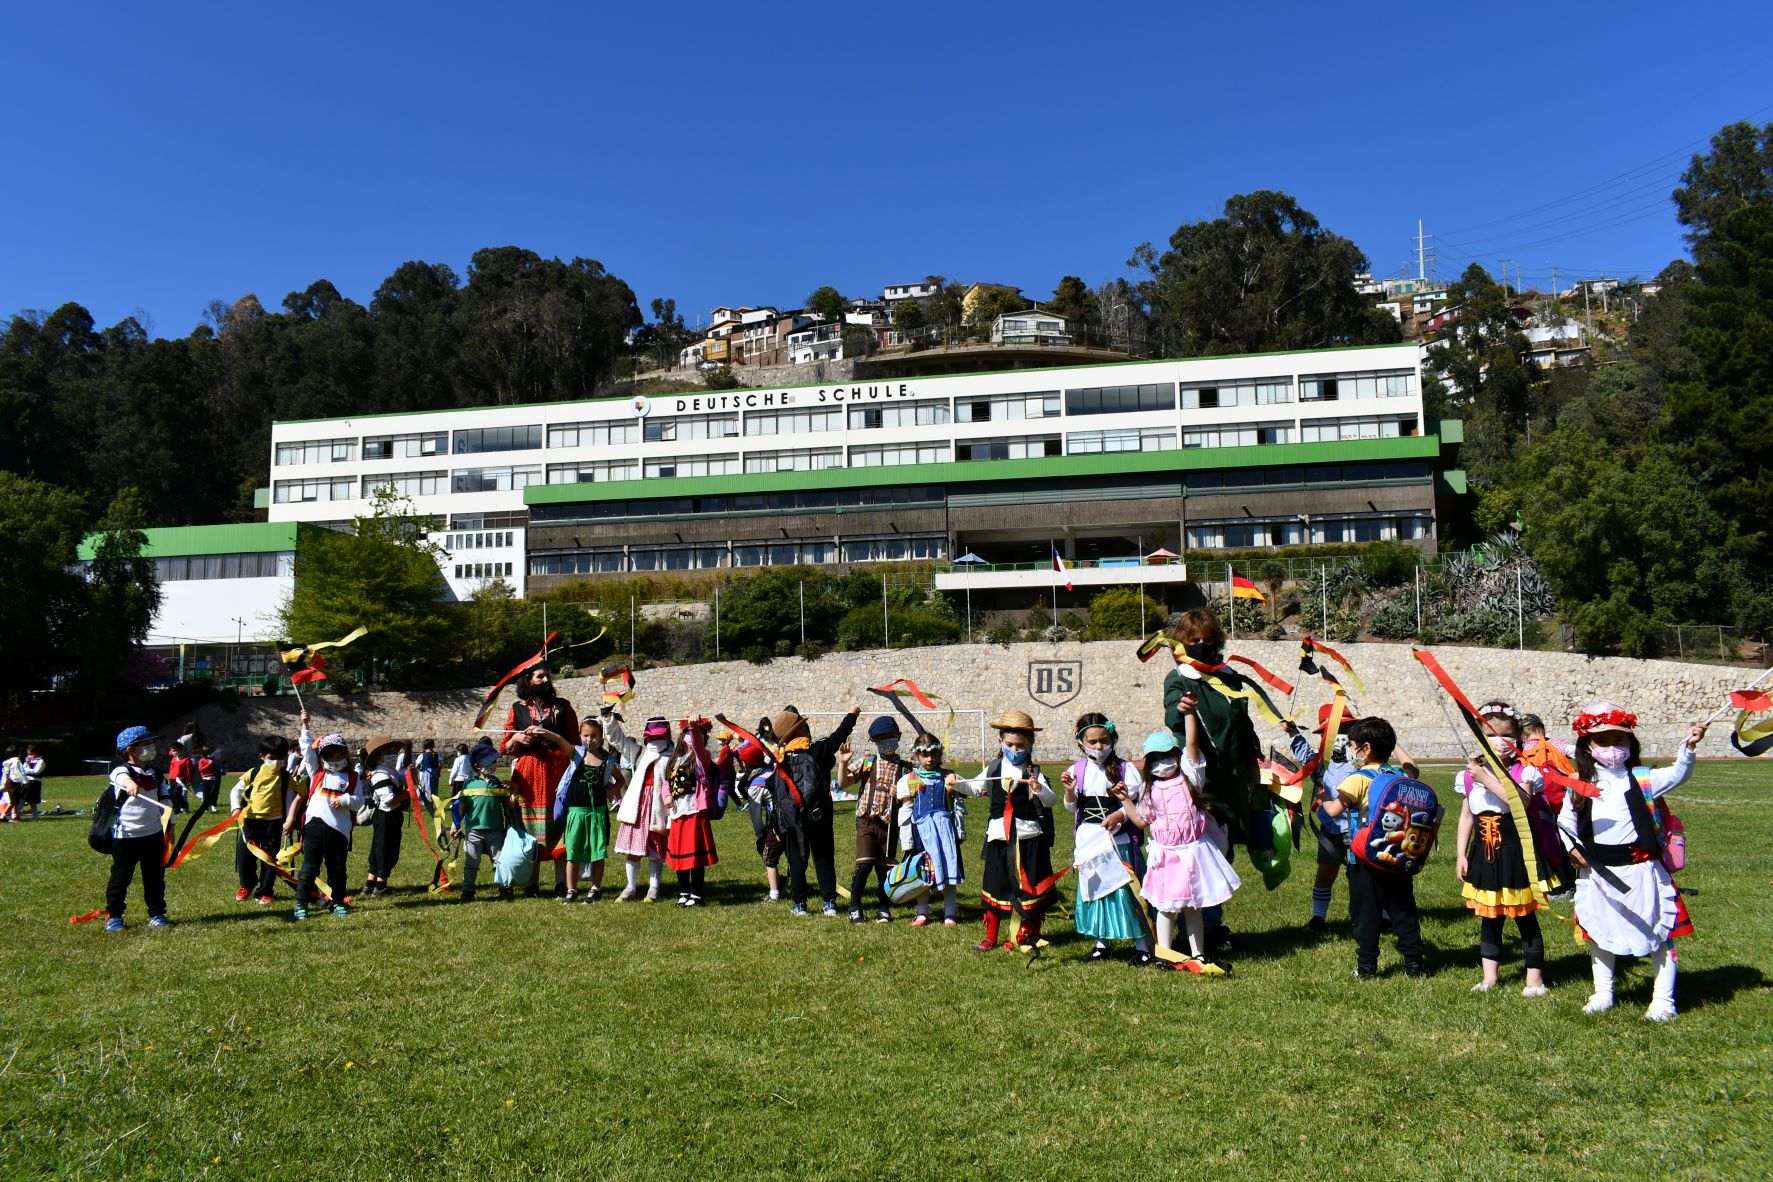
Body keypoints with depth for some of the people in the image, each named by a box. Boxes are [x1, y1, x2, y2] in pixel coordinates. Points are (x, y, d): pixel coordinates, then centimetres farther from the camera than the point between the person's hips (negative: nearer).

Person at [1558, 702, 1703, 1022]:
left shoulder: (1641, 780, -7)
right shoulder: (1579, 785, 1)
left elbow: (1677, 774, -21)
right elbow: (1565, 820, 10)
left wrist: (1687, 748, -37)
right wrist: (1572, 847, -5)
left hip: (1639, 870, -3)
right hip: (1597, 872, 3)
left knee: (1658, 933, 6)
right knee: (1600, 934, 16)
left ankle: (1663, 999, 20)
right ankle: (1603, 993, 32)